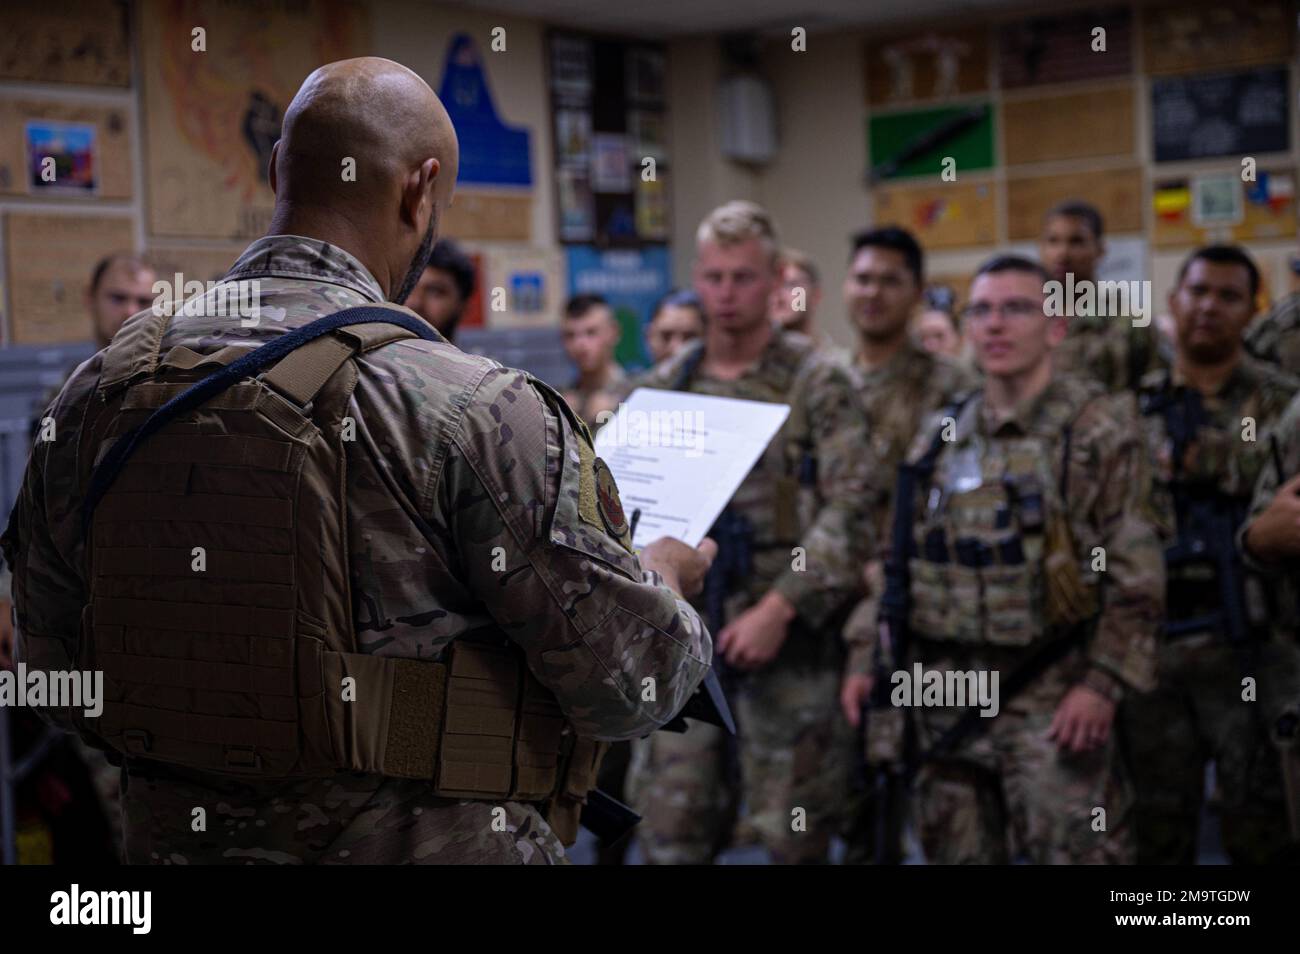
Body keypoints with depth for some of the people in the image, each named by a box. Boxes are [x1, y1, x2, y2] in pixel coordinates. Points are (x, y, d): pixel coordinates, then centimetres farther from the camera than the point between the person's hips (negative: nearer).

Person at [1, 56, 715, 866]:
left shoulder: (94, 395, -3)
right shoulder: (472, 412, -20)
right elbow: (632, 682, -14)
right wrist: (668, 581, 7)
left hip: (179, 839, 6)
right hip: (426, 845, -5)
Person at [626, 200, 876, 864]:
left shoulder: (817, 384, -4)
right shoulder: (666, 386, 10)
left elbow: (850, 509, -11)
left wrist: (780, 608, -17)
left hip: (786, 635, -4)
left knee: (793, 835, 5)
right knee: (670, 834, 6)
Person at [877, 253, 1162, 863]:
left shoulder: (1098, 430, -5)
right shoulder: (940, 438, 11)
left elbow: (1136, 576, -9)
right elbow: (902, 562, 17)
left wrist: (1103, 684, -15)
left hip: (1050, 698, -5)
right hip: (946, 698, 5)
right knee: (957, 855, 12)